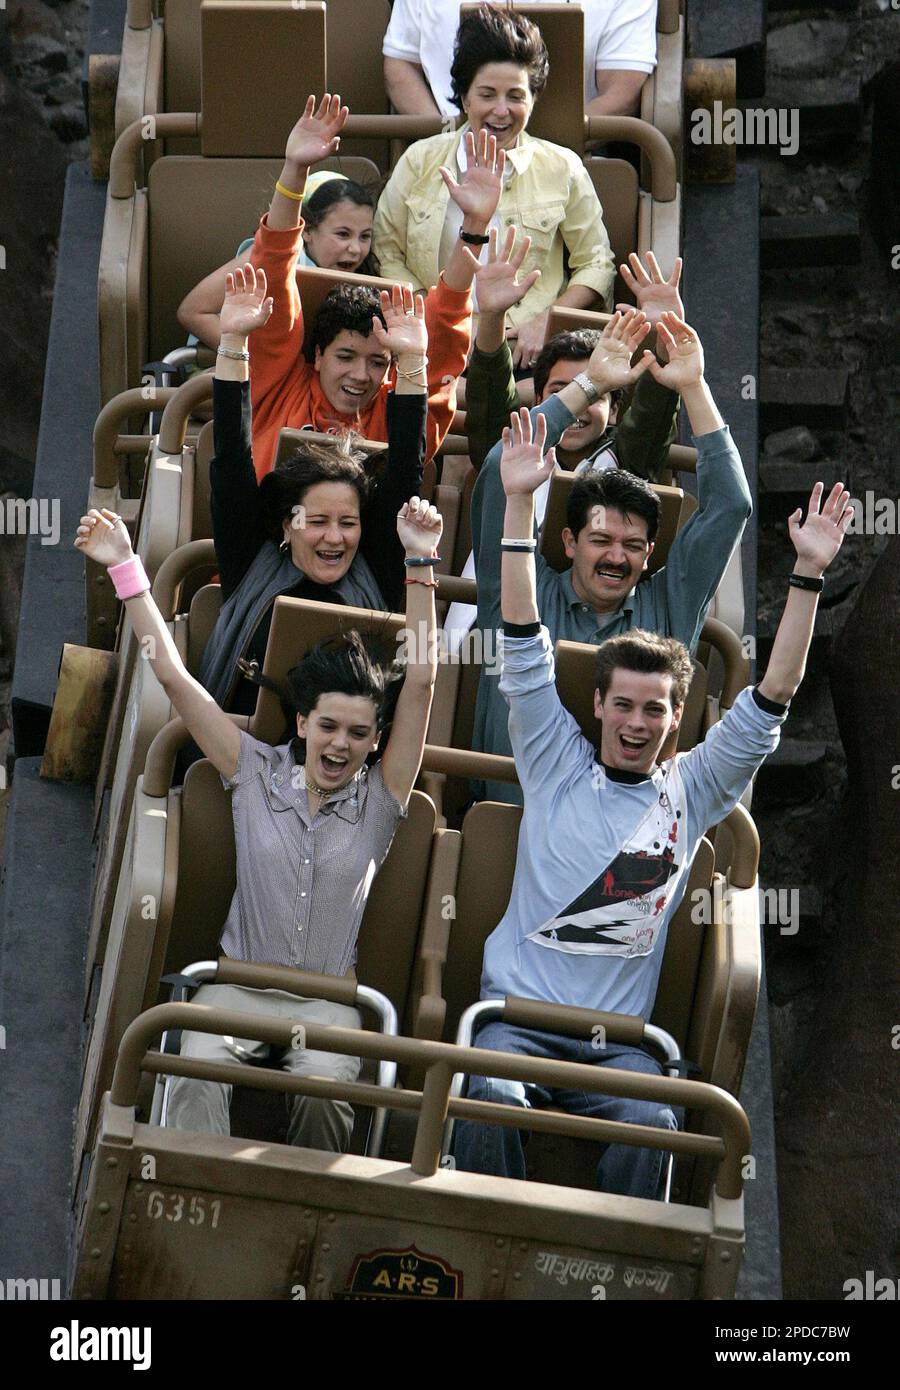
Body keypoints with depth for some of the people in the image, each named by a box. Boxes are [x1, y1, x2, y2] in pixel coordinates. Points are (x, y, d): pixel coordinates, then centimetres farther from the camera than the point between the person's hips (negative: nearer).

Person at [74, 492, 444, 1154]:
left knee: (324, 1088, -33)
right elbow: (173, 675, 4)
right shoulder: (256, 772, 6)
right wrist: (125, 568, 0)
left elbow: (420, 684, -5)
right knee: (197, 1075, -31)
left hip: (328, 1000, -1)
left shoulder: (381, 797, 4)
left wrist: (420, 565, -14)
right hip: (238, 984, 1)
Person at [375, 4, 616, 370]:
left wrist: (546, 321, -4)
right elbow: (386, 253, 11)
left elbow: (596, 265, 12)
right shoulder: (420, 161, 10)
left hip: (525, 353, 0)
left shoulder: (562, 169, 8)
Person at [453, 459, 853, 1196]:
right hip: (518, 1014, -1)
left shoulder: (690, 791, 14)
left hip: (617, 1038, 1)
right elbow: (525, 651, 4)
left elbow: (766, 707, 8)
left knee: (652, 1124, -30)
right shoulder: (556, 766, 11)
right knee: (494, 1097, -32)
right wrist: (520, 505, -3)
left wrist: (809, 574, 0)